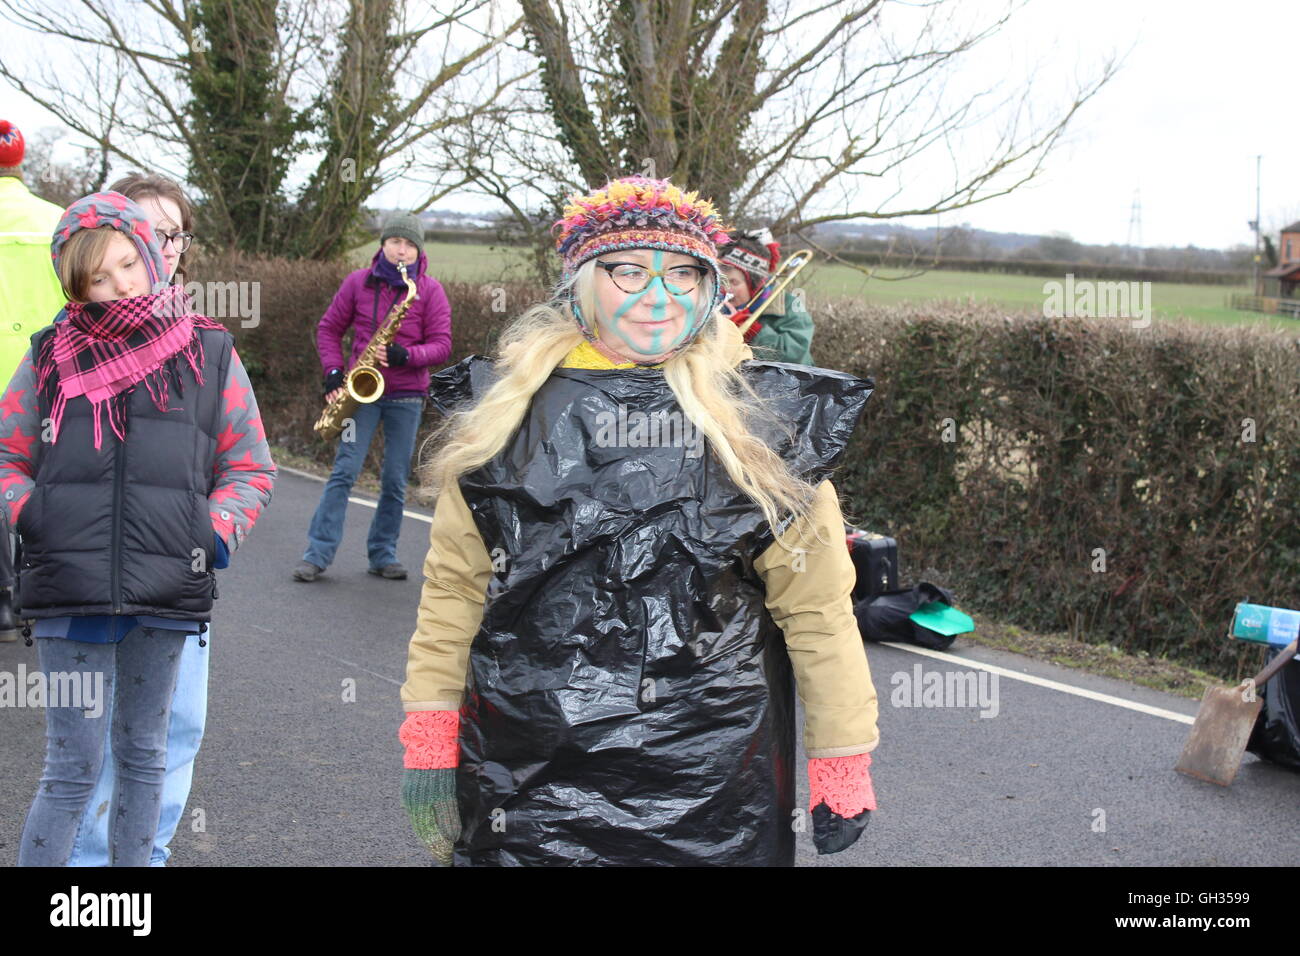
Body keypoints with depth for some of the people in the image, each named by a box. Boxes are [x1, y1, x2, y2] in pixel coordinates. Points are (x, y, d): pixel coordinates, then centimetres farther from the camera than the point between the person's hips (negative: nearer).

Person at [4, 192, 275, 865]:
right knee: (72, 770, -1)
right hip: (70, 593, -1)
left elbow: (249, 468, 10)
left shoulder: (210, 355, 4)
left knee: (143, 758, 15)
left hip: (166, 594, 1)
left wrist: (218, 531, -6)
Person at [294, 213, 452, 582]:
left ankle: (383, 553, 15)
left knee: (395, 481, 4)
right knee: (344, 470, -7)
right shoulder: (359, 282, 4)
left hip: (407, 395, 0)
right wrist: (333, 372, -2)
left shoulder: (430, 290, 0)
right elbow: (329, 328, 11)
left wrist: (407, 355, -21)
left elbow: (441, 345, -3)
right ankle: (318, 553, -5)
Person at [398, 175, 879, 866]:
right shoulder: (505, 416, 2)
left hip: (709, 788, -1)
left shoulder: (761, 421, -4)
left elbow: (816, 607, -2)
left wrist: (843, 761, -1)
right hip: (524, 777, 2)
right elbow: (455, 587, 6)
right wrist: (427, 742, 5)